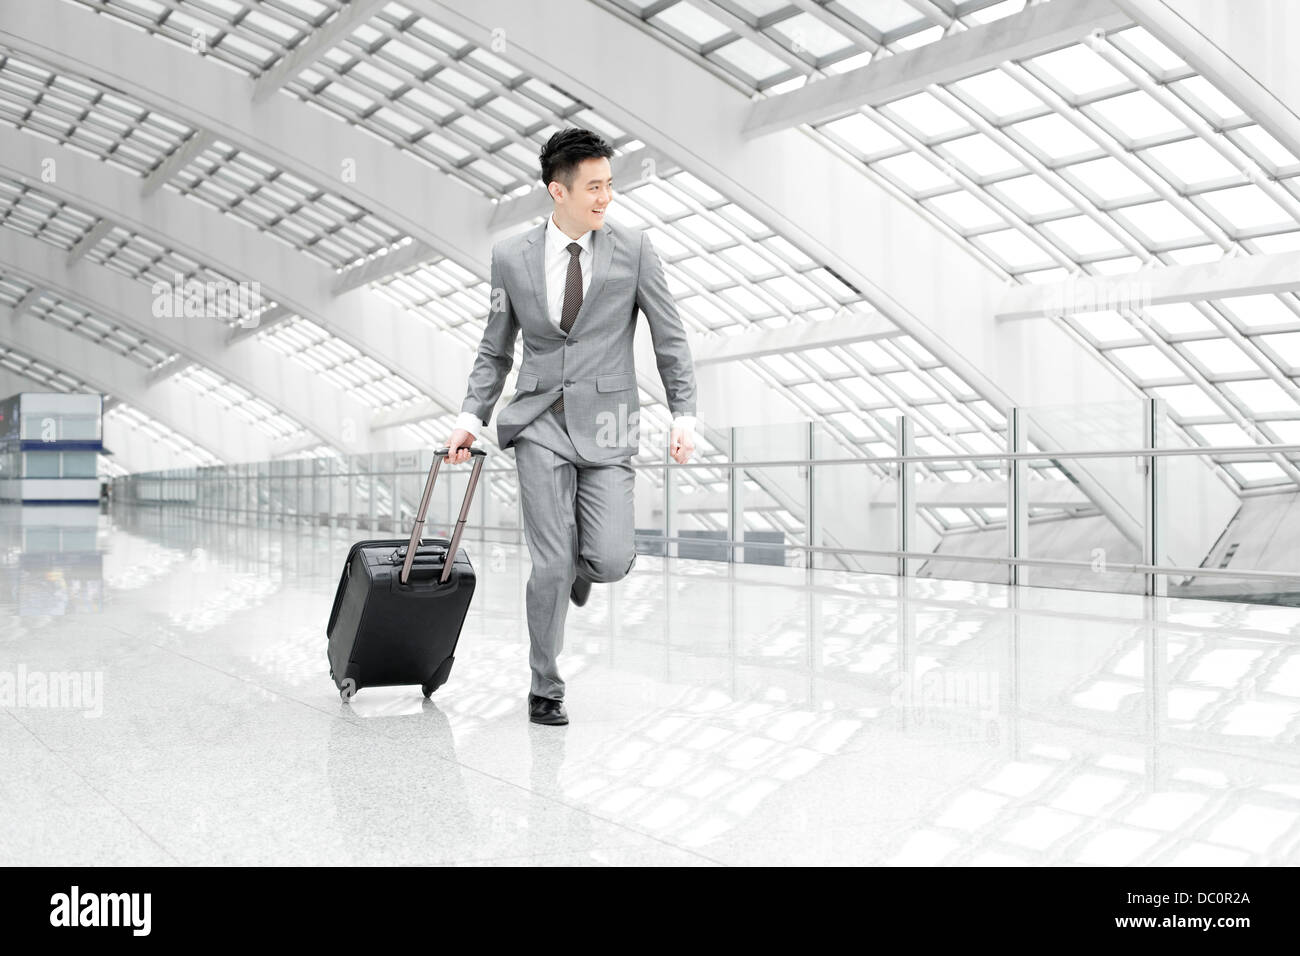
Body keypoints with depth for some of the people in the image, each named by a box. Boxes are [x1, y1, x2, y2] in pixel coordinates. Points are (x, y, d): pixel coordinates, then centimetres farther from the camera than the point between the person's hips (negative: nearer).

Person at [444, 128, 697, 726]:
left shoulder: (633, 250, 2)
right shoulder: (511, 256, 5)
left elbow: (670, 339, 5)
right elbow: (495, 349, 13)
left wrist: (683, 415, -3)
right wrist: (472, 416, 3)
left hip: (606, 424, 0)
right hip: (539, 424, 0)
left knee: (608, 561, -10)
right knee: (551, 565, -3)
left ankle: (586, 559, 30)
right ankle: (545, 689, 15)